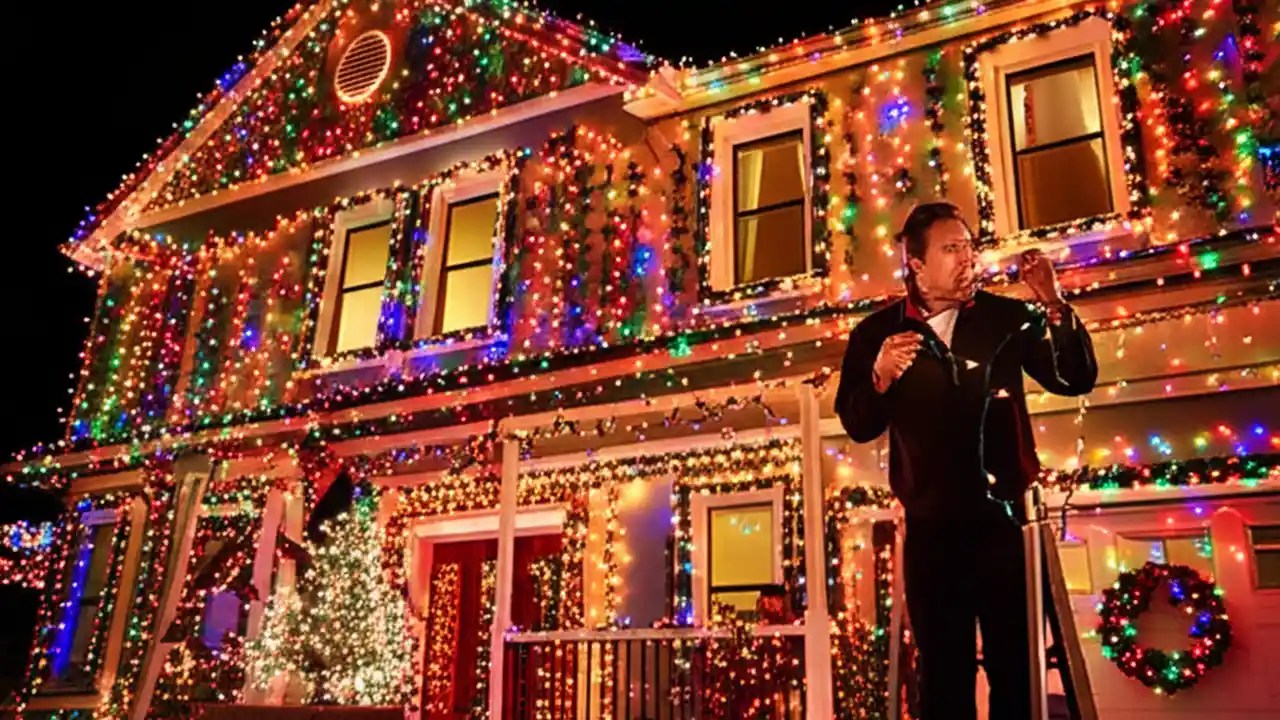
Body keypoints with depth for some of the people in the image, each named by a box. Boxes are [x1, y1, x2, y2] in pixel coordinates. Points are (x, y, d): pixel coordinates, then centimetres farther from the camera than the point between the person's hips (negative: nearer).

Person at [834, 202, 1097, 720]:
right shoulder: (876, 333, 1)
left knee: (1017, 667, 7)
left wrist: (1055, 307, -15)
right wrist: (880, 378, -20)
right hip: (930, 529, 0)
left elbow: (1076, 380, -3)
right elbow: (857, 425, 0)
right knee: (943, 672, 10)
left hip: (1004, 519, 0)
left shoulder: (1009, 318, 3)